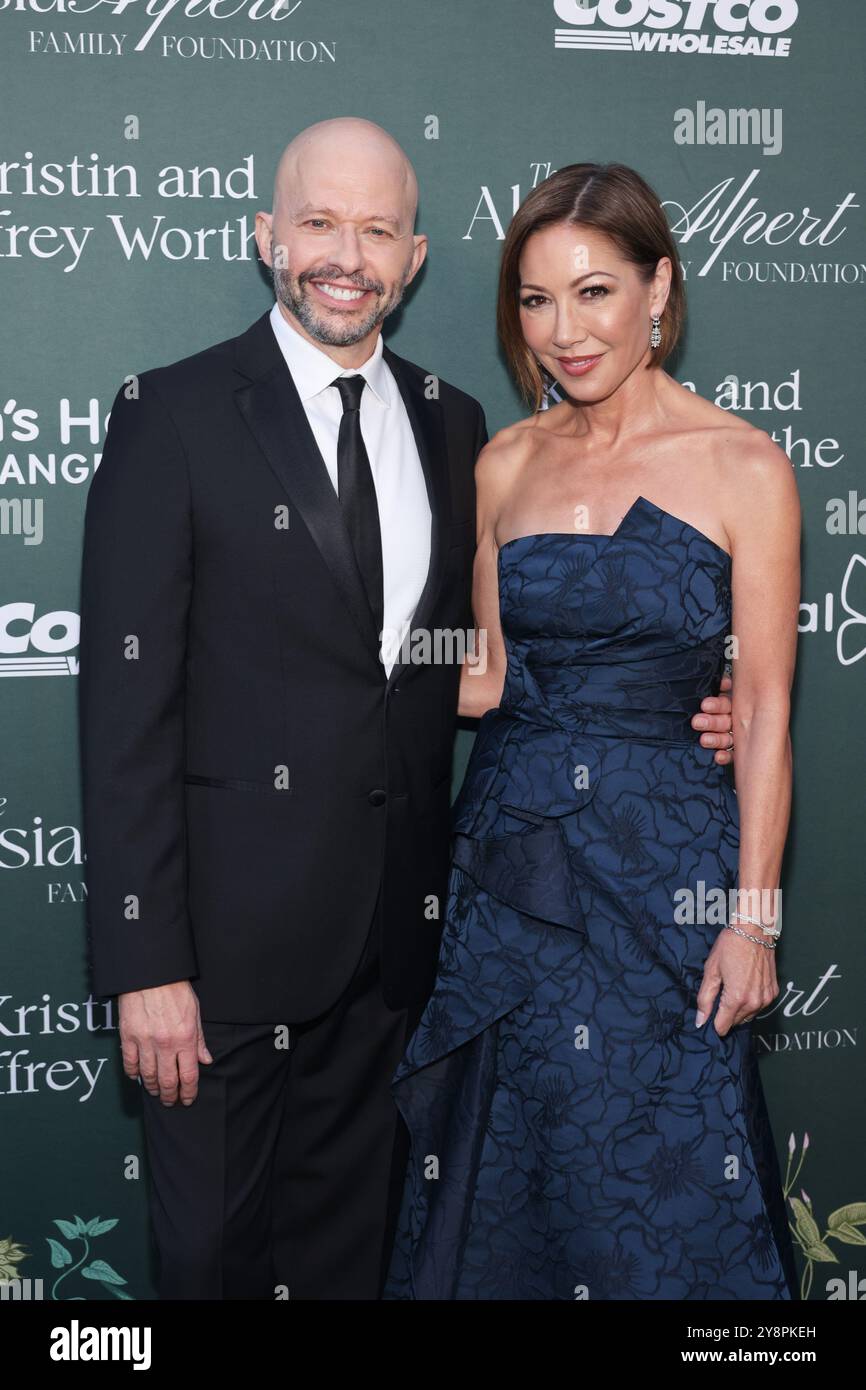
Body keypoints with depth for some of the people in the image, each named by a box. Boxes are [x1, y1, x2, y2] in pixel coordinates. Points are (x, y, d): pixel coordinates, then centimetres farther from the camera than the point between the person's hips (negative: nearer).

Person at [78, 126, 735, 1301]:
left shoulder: (452, 424, 9)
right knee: (216, 1253, 8)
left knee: (350, 1243, 18)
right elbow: (128, 705, -11)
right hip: (230, 926, -4)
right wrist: (145, 963, -15)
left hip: (396, 927, 5)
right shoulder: (174, 415, -7)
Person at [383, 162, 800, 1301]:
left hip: (665, 862, -3)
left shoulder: (744, 467, -6)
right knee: (507, 1170, 14)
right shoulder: (507, 461, 5)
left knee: (658, 1174, 9)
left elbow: (765, 708, -6)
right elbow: (487, 679, 10)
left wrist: (753, 917, -8)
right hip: (514, 853, 4)